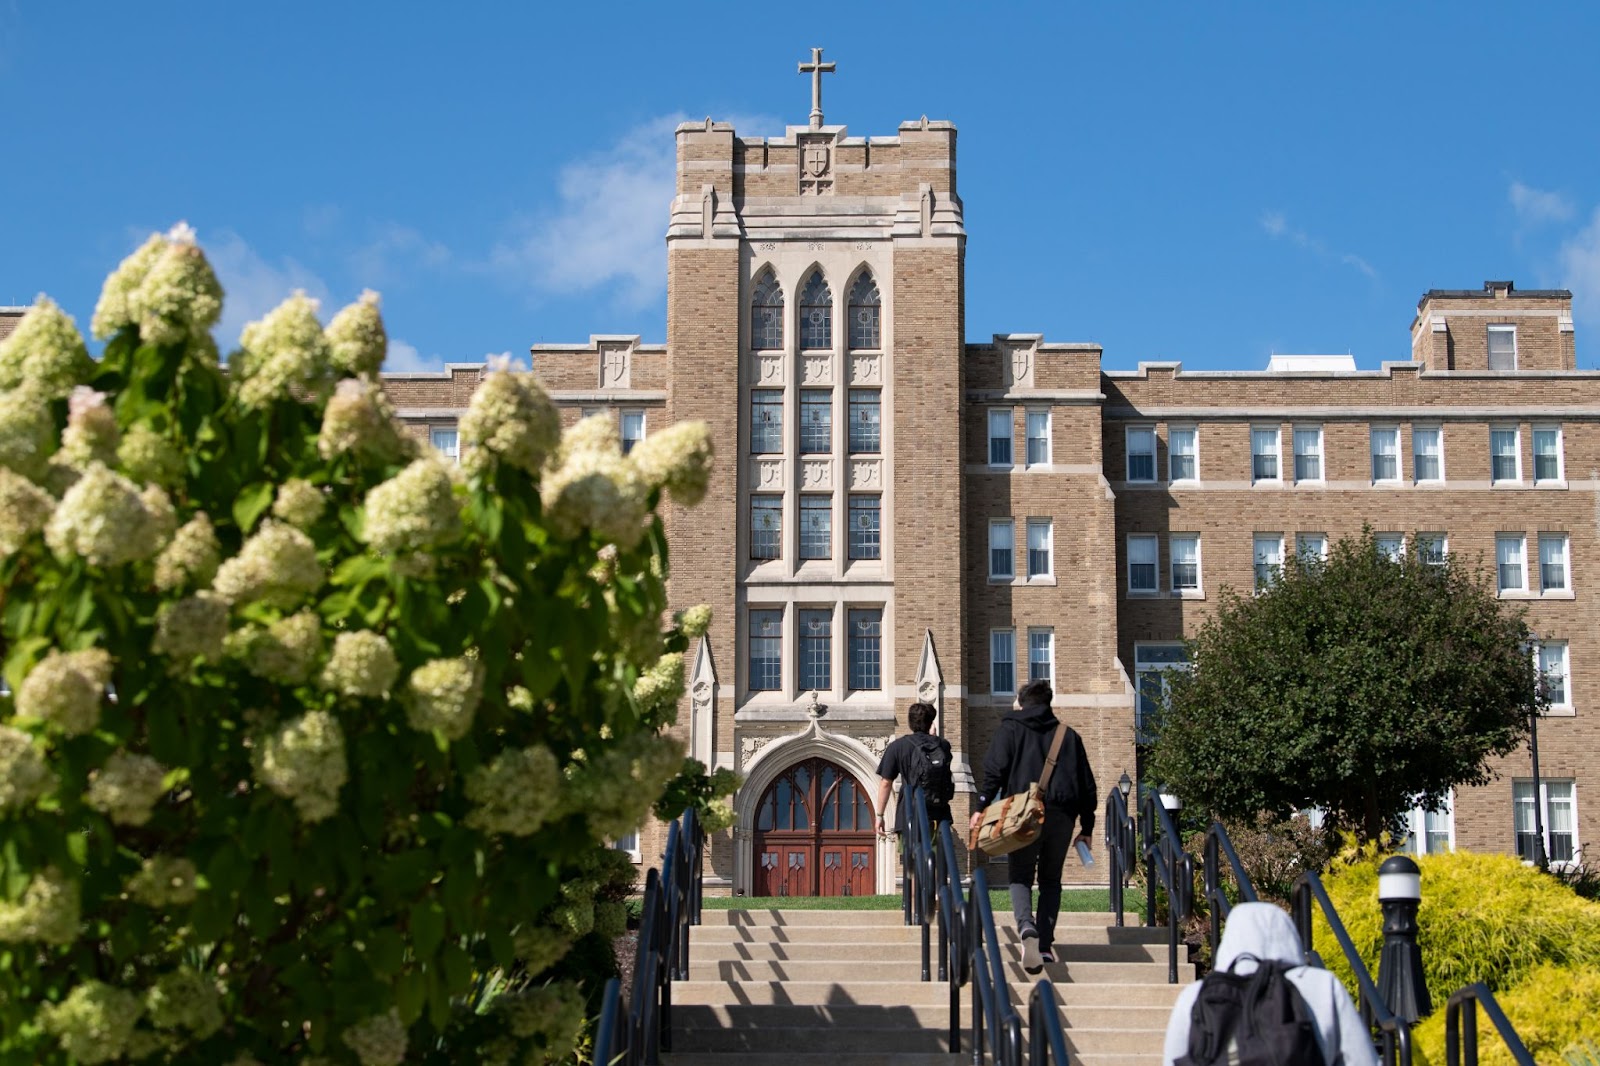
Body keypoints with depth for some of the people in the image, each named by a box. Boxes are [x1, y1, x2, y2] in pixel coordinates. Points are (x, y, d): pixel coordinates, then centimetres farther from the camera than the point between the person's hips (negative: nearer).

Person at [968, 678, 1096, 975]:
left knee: (1020, 876, 5)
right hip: (1061, 814, 3)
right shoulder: (1068, 735, 18)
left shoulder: (1010, 728, 9)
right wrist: (1087, 828, 19)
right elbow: (1087, 784, 16)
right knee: (1051, 881, 13)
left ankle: (1027, 928, -23)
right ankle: (1045, 944, 3)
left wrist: (981, 806, -4)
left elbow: (995, 769, -6)